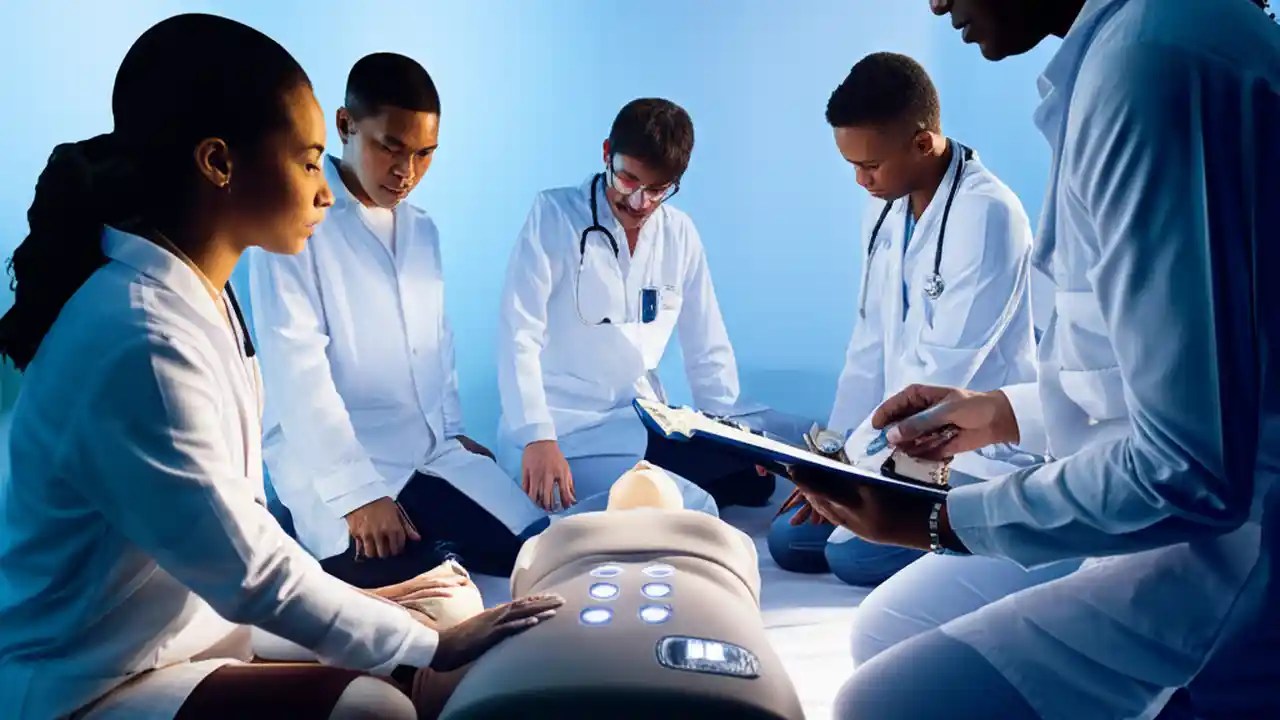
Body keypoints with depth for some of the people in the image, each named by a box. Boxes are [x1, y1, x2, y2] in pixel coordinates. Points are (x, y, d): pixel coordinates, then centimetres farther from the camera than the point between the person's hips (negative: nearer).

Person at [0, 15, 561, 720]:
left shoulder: (194, 290, 2)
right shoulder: (140, 338, -28)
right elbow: (251, 574, -24)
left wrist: (347, 597, 4)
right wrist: (436, 645, -14)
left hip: (187, 628, 9)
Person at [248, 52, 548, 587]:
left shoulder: (422, 230, 13)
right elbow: (297, 372, -17)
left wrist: (453, 429, 12)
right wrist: (359, 493, -21)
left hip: (433, 452, 7)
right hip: (332, 467, -6)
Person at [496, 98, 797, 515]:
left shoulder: (680, 234, 6)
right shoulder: (554, 214, -7)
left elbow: (708, 349, 10)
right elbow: (519, 335, -15)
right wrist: (538, 438, -26)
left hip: (644, 423, 6)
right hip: (564, 431, -5)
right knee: (689, 510, -25)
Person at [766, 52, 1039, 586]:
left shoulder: (987, 213, -21)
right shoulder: (885, 211, 4)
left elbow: (943, 368, -23)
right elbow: (871, 346, 8)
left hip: (973, 454, -8)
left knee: (852, 554, -21)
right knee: (789, 540, 2)